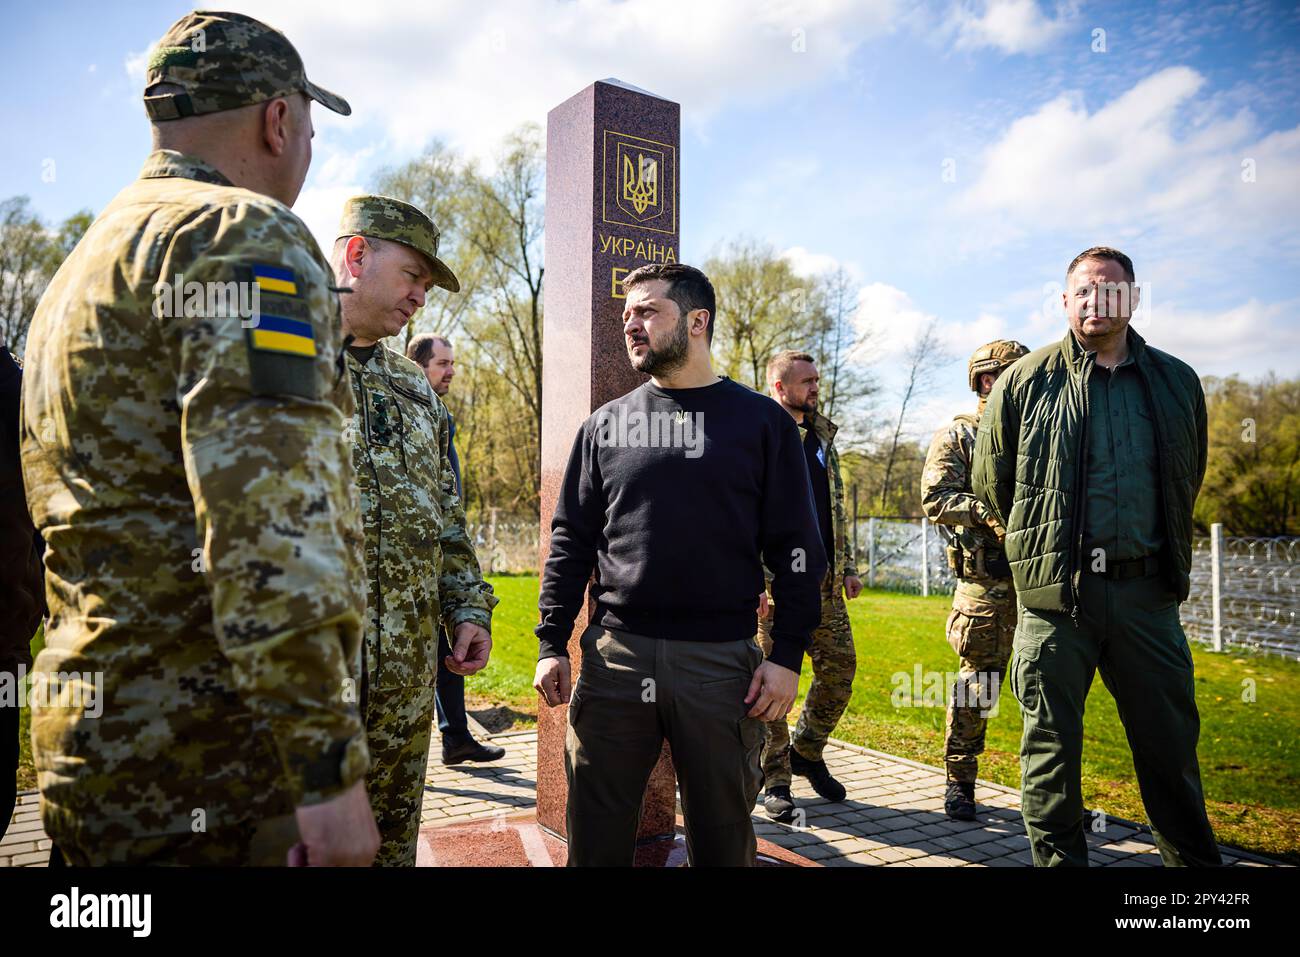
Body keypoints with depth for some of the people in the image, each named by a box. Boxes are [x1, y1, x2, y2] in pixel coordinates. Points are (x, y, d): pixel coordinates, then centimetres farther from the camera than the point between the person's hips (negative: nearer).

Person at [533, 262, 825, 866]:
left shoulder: (761, 422, 3)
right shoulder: (606, 424, 10)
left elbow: (795, 548, 1)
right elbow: (570, 540, 10)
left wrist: (788, 655, -6)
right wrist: (551, 644, 3)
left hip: (722, 659, -1)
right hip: (616, 654, 2)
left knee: (722, 835, 11)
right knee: (596, 837, 9)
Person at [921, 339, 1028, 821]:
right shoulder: (955, 437, 2)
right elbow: (935, 500, -10)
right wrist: (992, 514, -24)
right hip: (986, 583, -4)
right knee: (977, 682, 3)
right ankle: (959, 782, 17)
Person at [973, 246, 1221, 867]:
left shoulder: (1176, 383, 10)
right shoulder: (1025, 381, 1)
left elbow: (1188, 480, 23)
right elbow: (991, 483, 8)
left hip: (1146, 590, 3)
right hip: (1055, 590, -2)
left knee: (1171, 742, 12)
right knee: (1050, 744, 5)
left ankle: (1194, 859, 29)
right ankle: (1058, 857, 19)